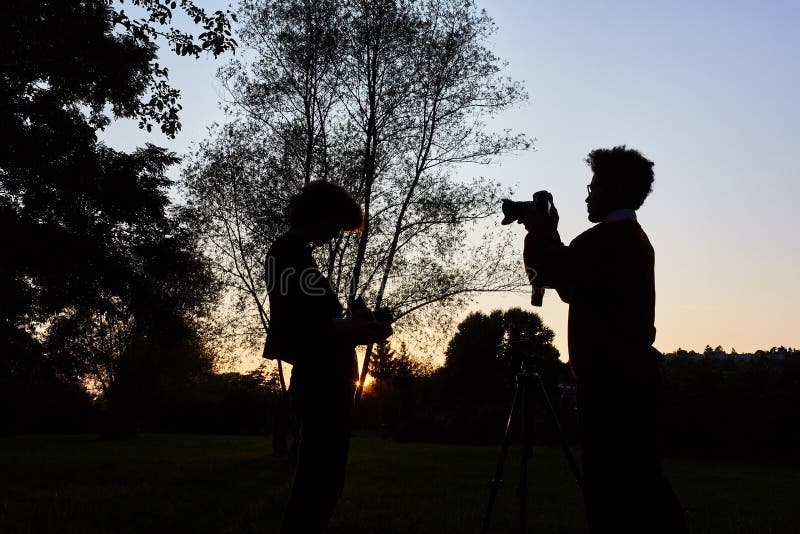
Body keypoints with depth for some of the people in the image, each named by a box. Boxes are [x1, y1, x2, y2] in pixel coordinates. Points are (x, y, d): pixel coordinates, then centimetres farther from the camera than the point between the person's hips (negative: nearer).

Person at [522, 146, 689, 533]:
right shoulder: (634, 238, 21)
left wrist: (540, 230, 5)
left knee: (612, 486, -8)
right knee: (638, 481, 12)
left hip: (611, 377, -10)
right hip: (631, 373, 10)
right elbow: (571, 285, 27)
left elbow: (544, 273, -12)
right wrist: (548, 234, 23)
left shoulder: (610, 236, -10)